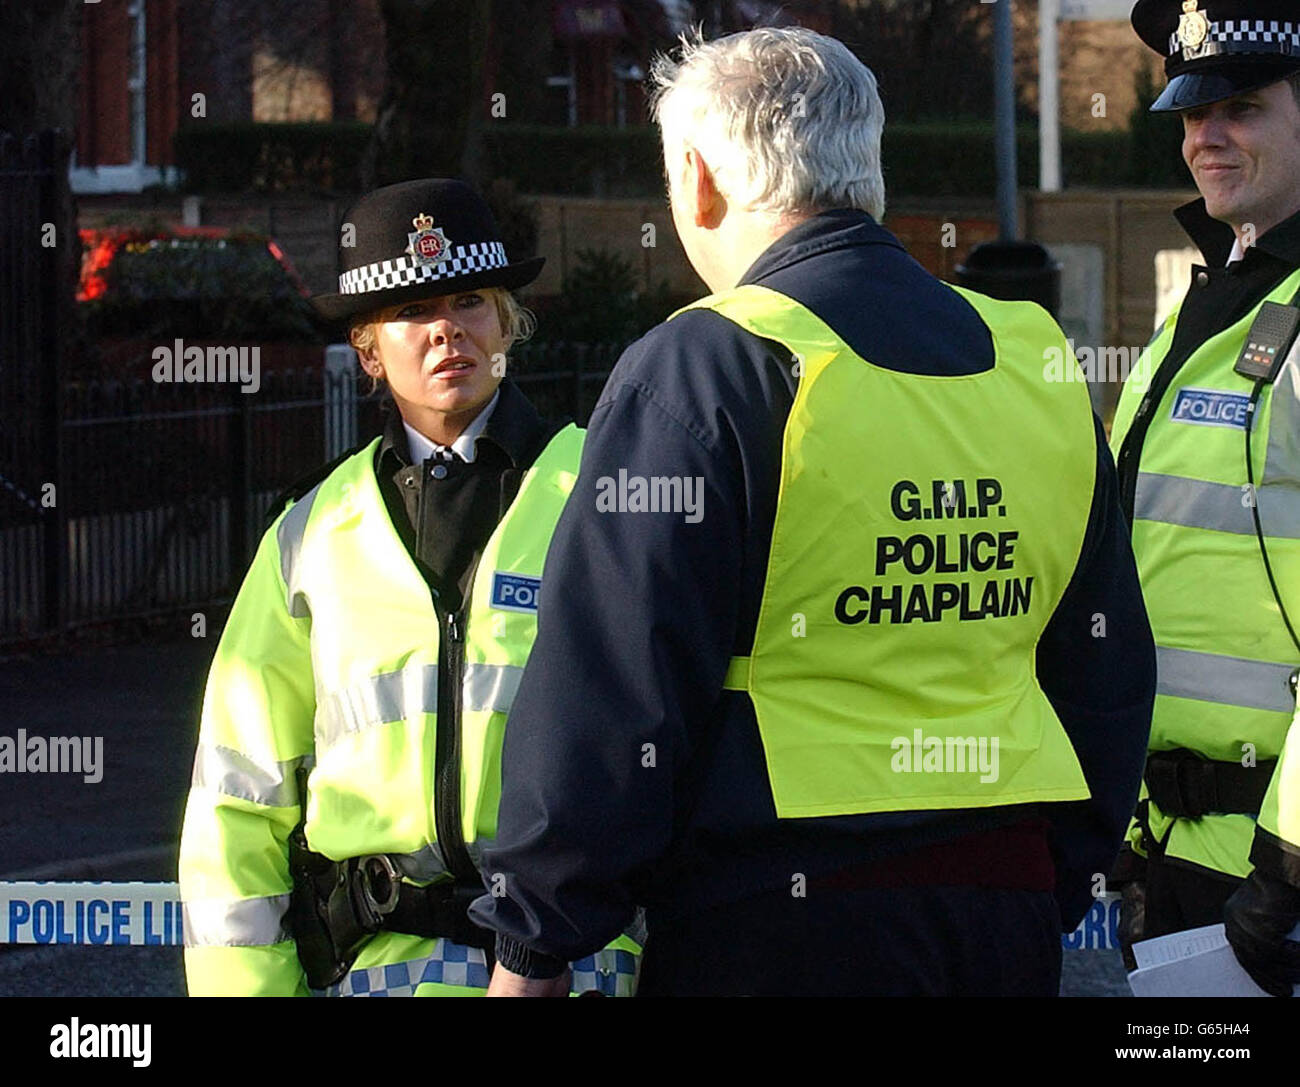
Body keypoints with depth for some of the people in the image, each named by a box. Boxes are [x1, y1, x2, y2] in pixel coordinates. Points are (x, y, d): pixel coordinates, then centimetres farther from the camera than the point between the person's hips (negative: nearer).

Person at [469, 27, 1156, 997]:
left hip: (778, 918, -6)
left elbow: (610, 689, -11)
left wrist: (534, 938, -4)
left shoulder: (699, 372, -9)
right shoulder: (1038, 362, 10)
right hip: (1012, 917, 6)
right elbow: (1107, 673, 16)